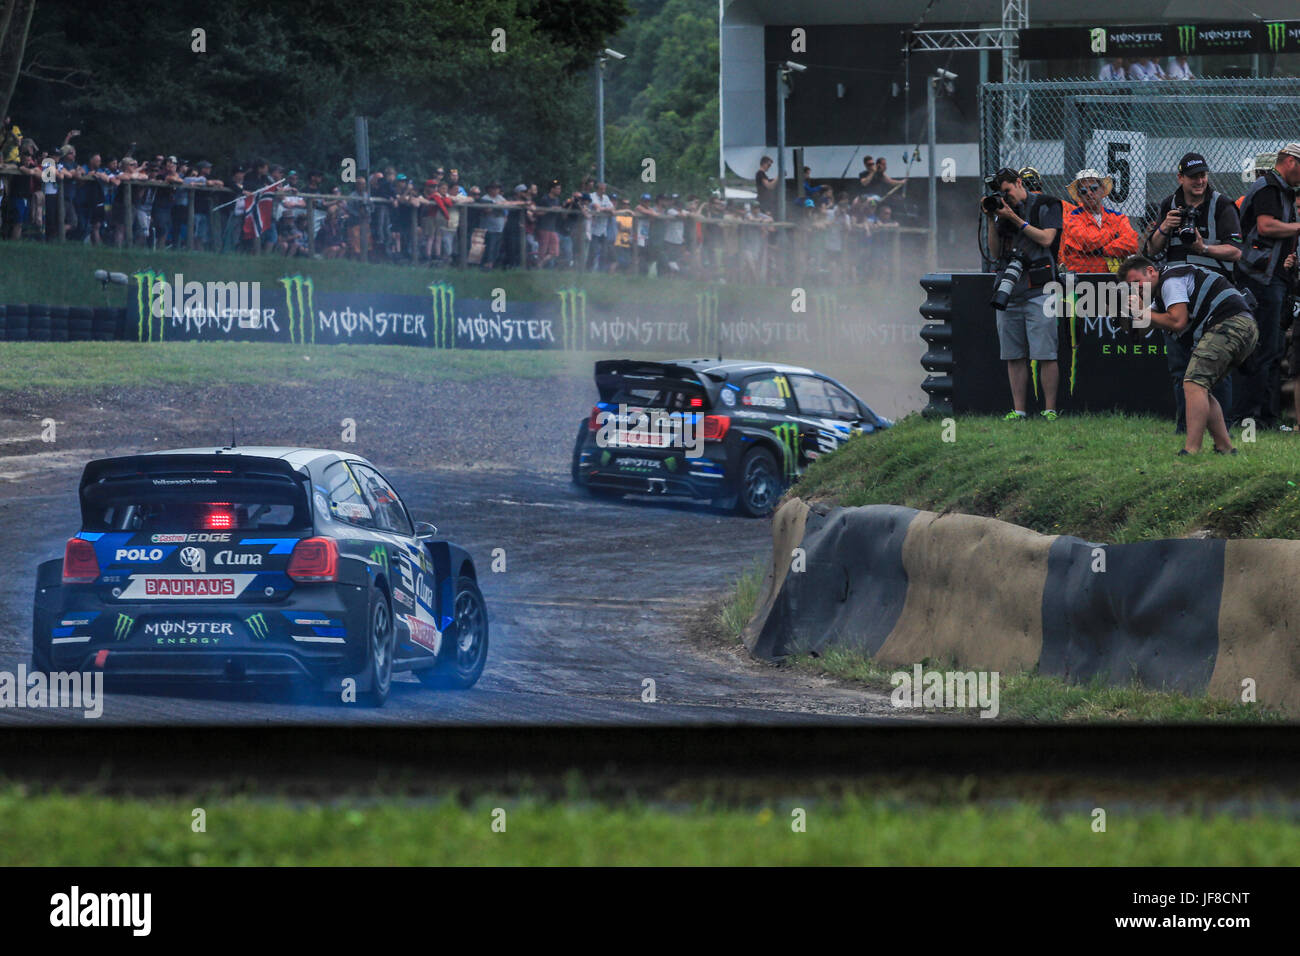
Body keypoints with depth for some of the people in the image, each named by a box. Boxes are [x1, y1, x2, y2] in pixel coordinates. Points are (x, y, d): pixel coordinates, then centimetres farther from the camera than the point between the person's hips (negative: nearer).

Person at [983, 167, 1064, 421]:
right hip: (1008, 290, 6)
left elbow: (1046, 238, -9)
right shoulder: (1003, 210, 17)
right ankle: (1018, 410, 7)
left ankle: (1050, 409, -7)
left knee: (1045, 355, -8)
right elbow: (995, 252, 14)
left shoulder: (1046, 205, 3)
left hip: (1038, 288, -6)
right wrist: (991, 220, 3)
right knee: (1014, 356, 5)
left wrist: (1015, 219, -8)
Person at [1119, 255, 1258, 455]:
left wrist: (1144, 313, -1)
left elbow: (1178, 322, -14)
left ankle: (1191, 451, -29)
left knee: (1194, 384, -18)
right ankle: (1225, 448, 7)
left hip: (1229, 324, -11)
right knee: (1201, 389, 15)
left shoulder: (1170, 280, -3)